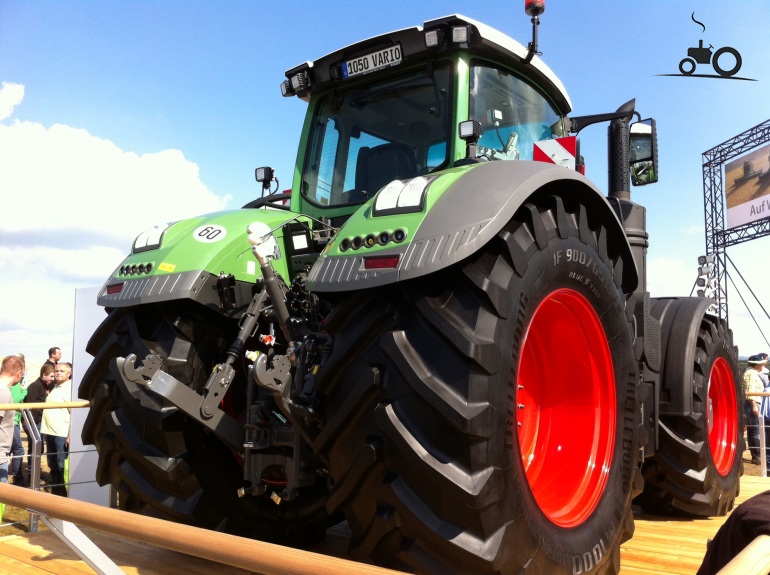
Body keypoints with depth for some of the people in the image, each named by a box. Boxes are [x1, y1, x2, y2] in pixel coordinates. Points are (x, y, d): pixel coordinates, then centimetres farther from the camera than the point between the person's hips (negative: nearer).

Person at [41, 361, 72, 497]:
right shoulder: (54, 387, 16)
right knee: (52, 465, 14)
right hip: (50, 432, 8)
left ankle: (61, 494, 6)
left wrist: (71, 435, -20)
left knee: (59, 466, -3)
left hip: (62, 434, -8)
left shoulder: (70, 389, -11)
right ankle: (55, 492, 24)